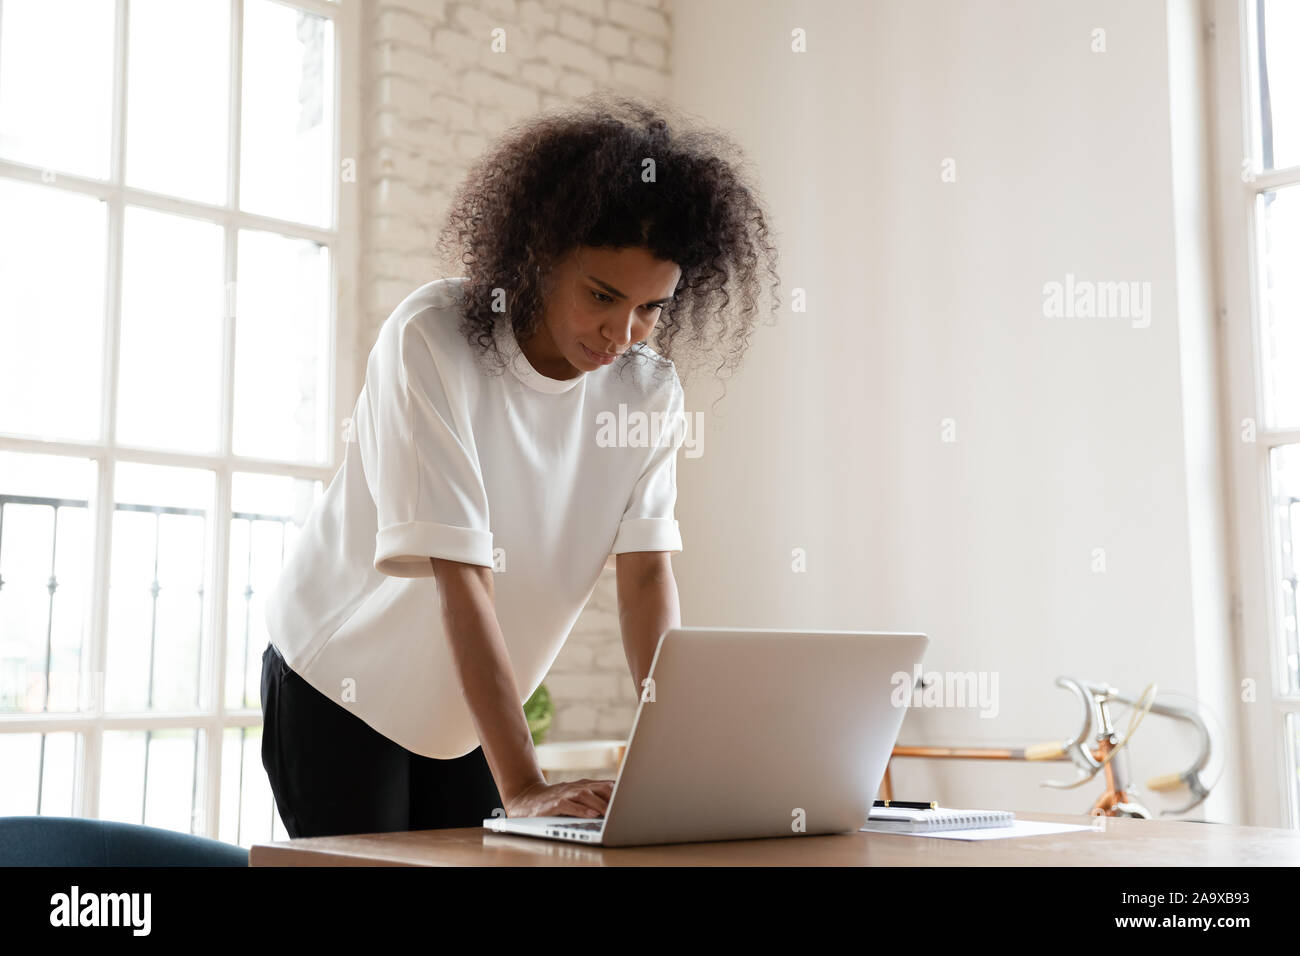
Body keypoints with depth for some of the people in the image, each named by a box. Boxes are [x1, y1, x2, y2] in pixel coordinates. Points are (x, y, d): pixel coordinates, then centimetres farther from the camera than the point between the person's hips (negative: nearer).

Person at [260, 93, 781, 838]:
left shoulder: (650, 389, -11)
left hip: (471, 706, 4)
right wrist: (522, 787, -36)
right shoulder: (432, 341, -26)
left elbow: (649, 571, -16)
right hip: (339, 690, -4)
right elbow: (461, 577, -32)